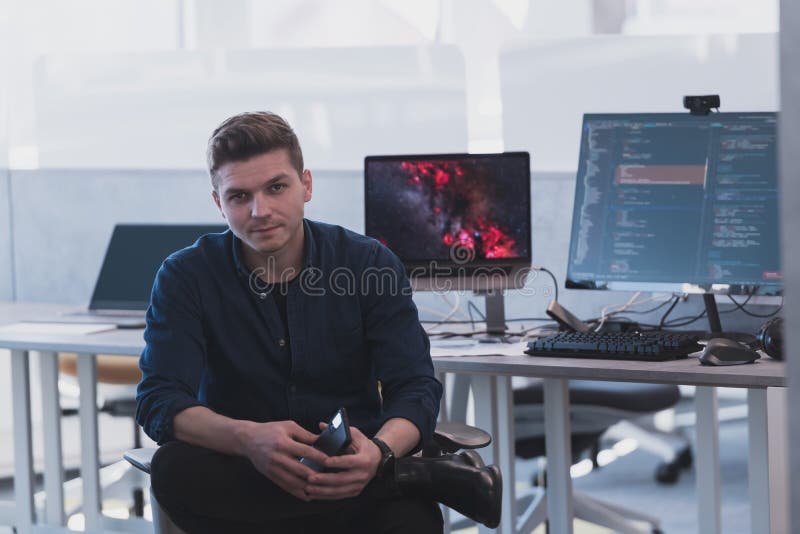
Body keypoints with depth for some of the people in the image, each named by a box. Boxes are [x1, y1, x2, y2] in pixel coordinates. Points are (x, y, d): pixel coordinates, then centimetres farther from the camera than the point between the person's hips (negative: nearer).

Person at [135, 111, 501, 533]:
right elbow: (158, 402, -13)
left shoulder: (370, 263, 0)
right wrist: (248, 438, -35)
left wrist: (379, 451, -31)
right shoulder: (186, 277, -2)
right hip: (245, 479, 4)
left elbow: (415, 388, -6)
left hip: (350, 469, -4)